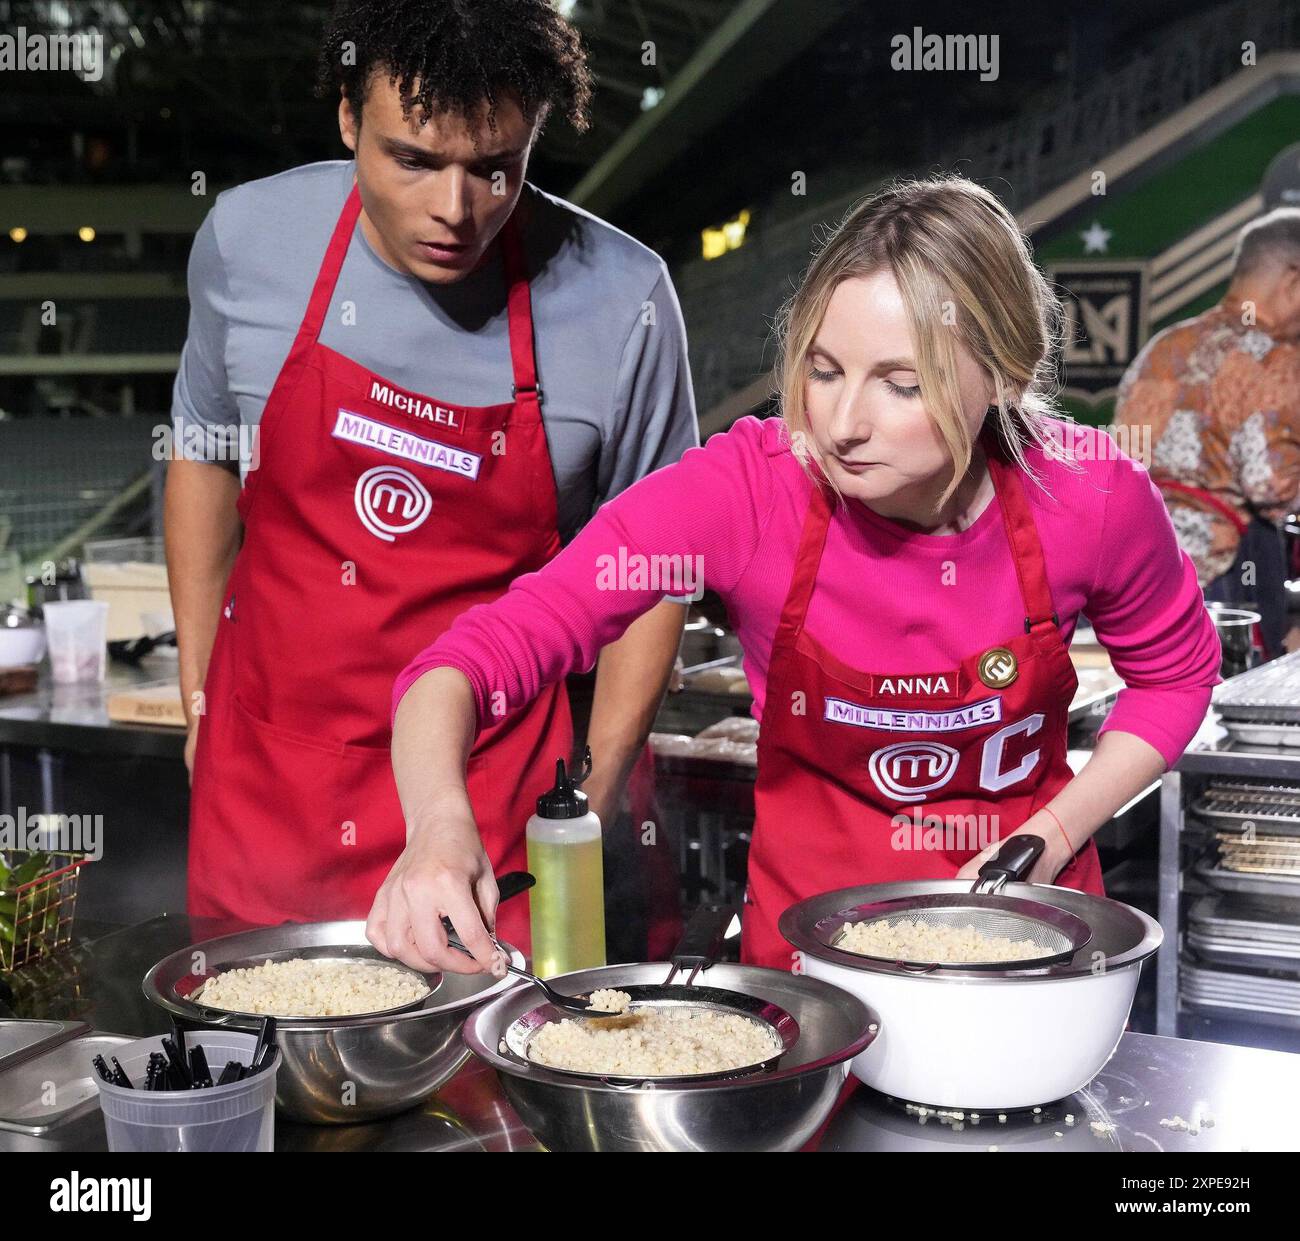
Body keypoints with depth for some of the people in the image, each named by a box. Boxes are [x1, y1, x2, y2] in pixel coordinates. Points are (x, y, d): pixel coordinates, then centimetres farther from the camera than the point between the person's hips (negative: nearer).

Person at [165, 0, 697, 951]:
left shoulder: (622, 299, -13)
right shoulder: (248, 238, -6)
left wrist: (595, 800, -5)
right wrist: (199, 702, 11)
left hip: (488, 791, -2)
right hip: (263, 773, 3)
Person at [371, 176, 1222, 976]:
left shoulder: (1090, 495, -17)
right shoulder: (745, 488, -22)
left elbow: (1176, 671, 4)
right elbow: (496, 646, -26)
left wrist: (1057, 833, -8)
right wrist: (441, 821, -45)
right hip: (808, 930, 0)